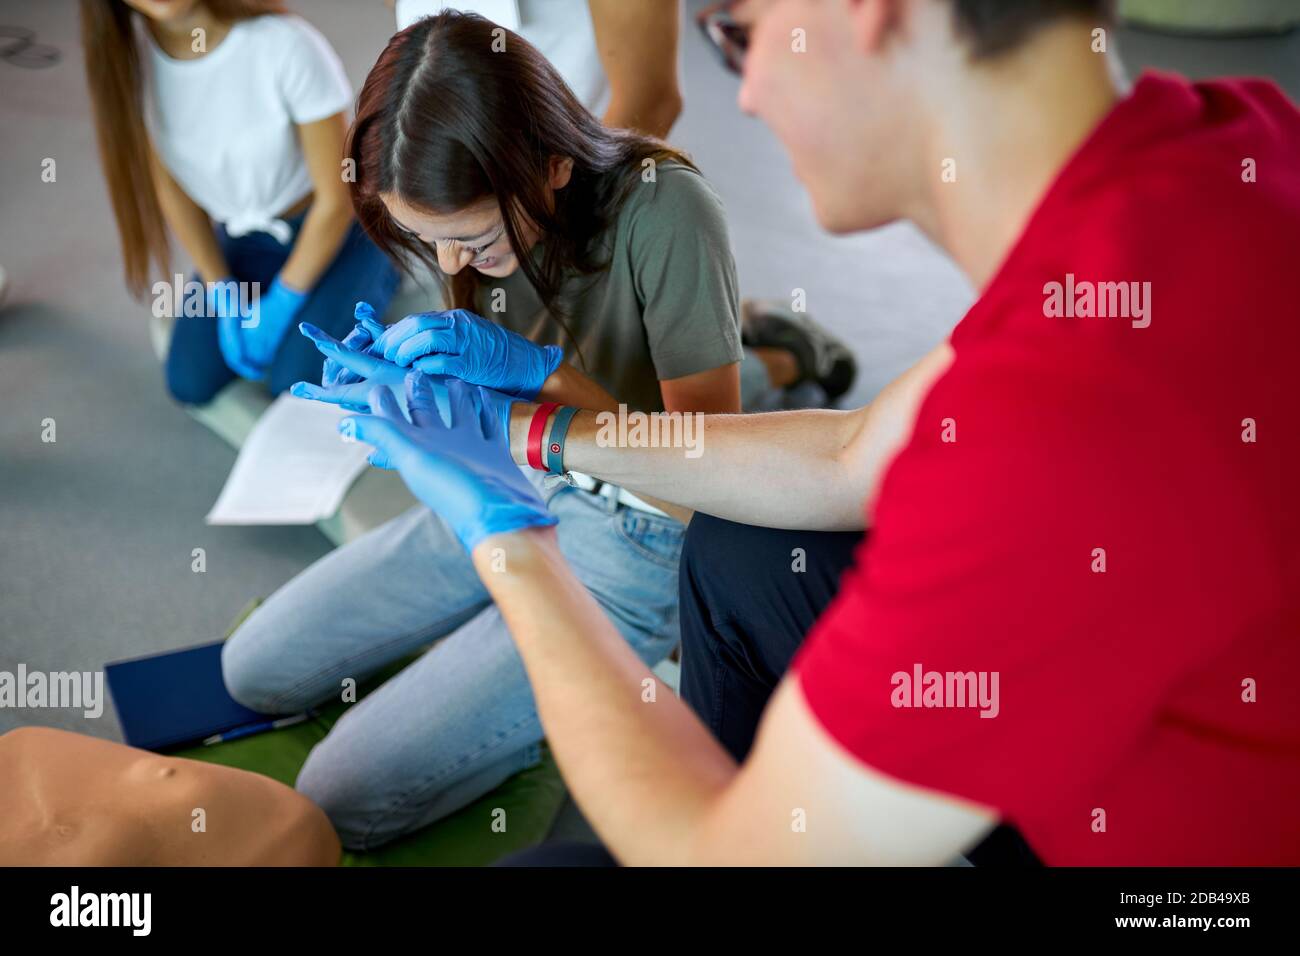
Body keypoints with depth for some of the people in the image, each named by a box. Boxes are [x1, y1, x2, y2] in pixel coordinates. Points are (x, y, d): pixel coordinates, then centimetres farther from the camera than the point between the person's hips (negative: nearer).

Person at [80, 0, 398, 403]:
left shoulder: (286, 45, -32)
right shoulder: (127, 50, -18)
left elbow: (337, 197, -20)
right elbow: (169, 184, -3)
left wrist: (283, 303, -12)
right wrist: (224, 294, -5)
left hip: (335, 225, -4)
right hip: (240, 238, 4)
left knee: (295, 382, -14)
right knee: (191, 383, -4)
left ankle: (379, 270, 10)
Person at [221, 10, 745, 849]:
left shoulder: (664, 209, -27)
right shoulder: (474, 212, -7)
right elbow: (499, 400, 6)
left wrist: (542, 371, -31)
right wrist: (404, 369, -15)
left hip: (635, 542, -7)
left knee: (347, 796, -12)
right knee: (256, 670, 7)